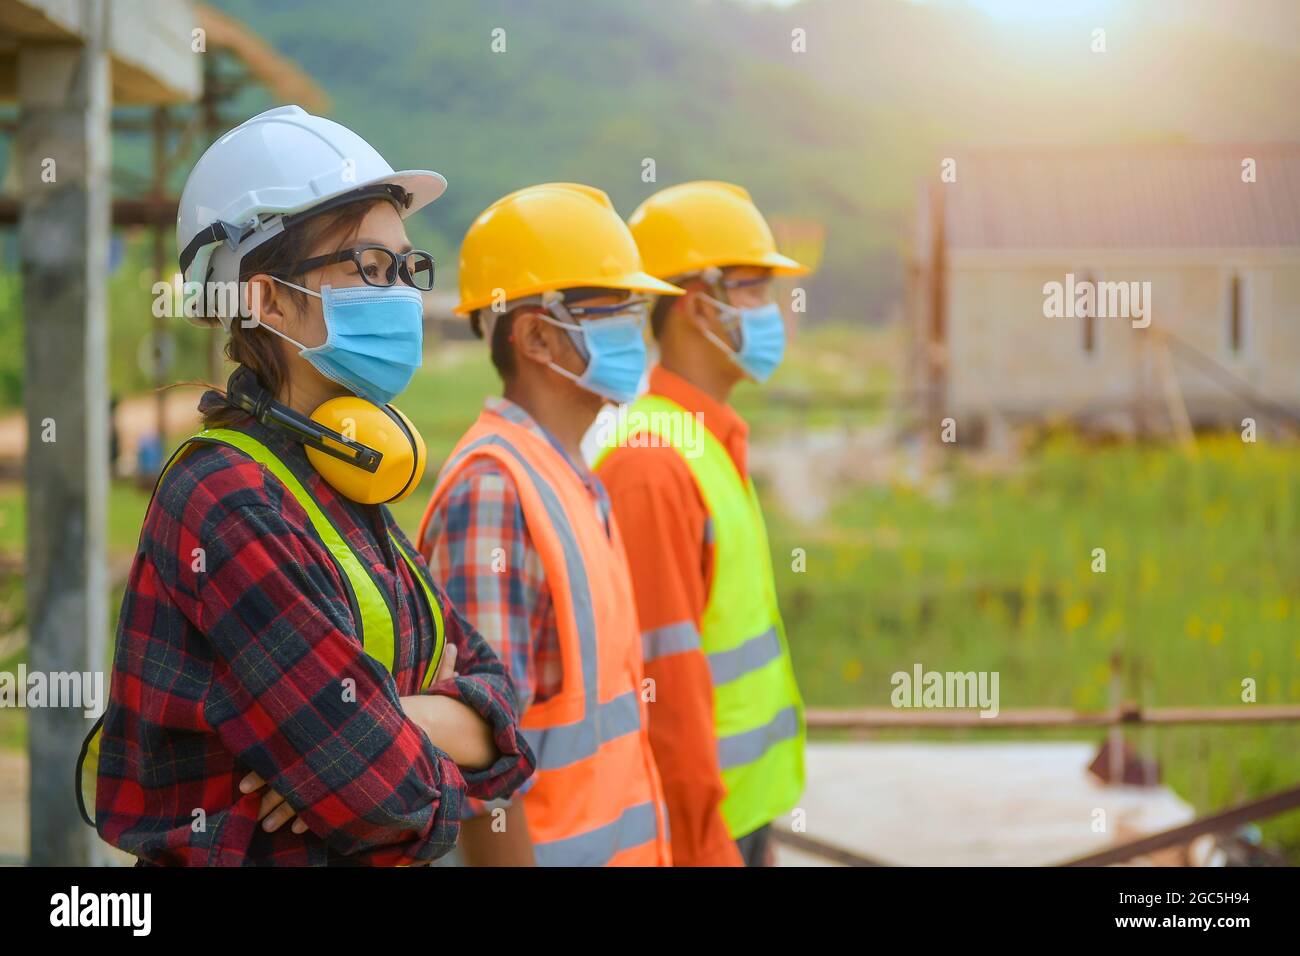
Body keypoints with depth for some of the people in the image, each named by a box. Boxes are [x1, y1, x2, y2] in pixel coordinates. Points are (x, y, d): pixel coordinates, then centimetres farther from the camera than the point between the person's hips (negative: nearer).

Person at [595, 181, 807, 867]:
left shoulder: (710, 443, 13)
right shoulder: (653, 461, -18)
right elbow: (663, 673, -20)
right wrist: (706, 847, -19)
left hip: (740, 809, 9)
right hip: (697, 826, -9)